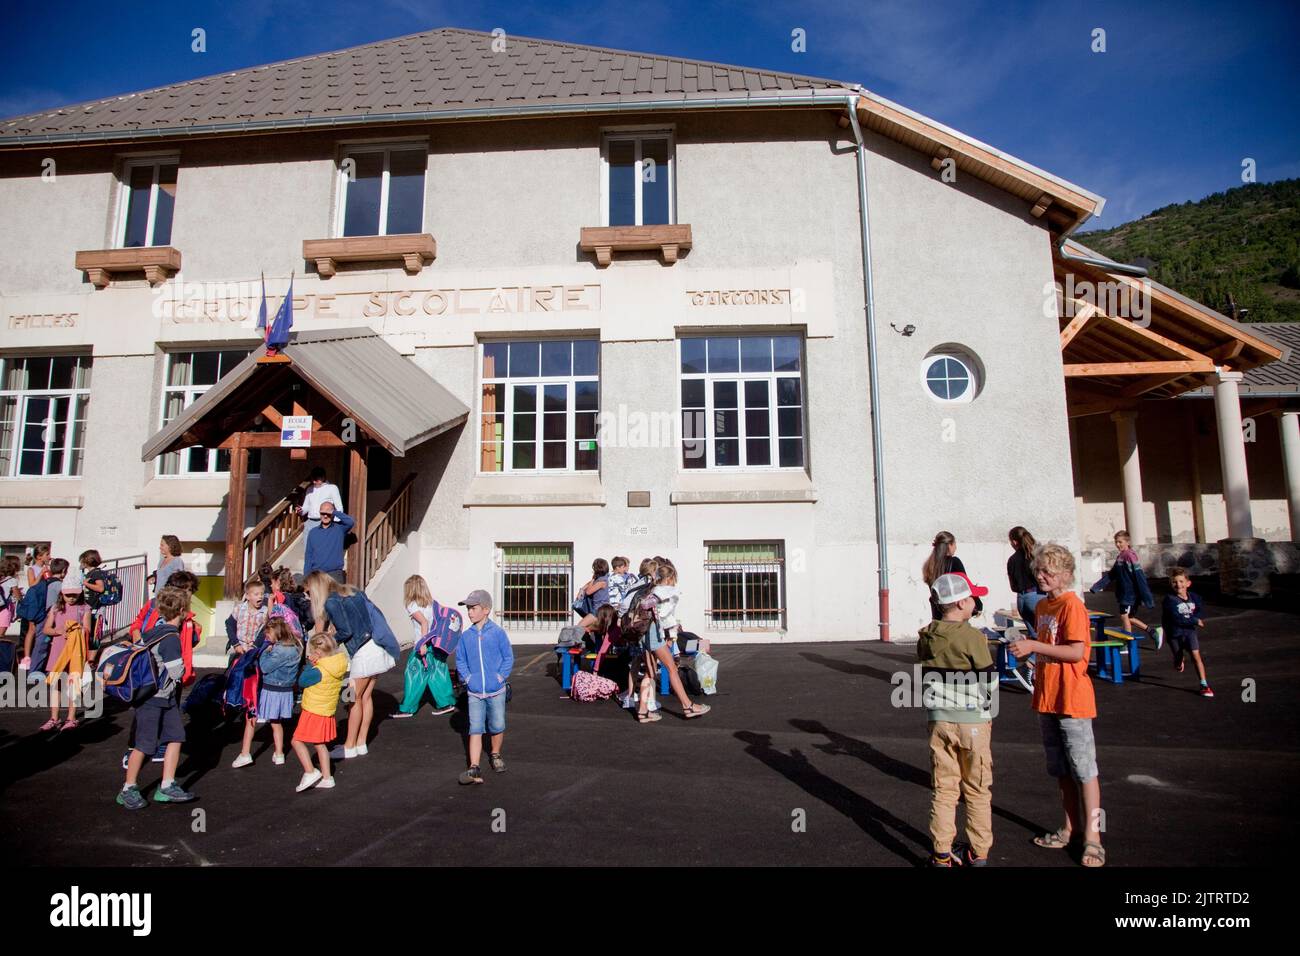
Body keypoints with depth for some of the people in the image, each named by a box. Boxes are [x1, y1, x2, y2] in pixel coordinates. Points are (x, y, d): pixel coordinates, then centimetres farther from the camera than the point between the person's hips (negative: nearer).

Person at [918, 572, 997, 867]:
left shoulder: (925, 638, 0)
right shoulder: (973, 638, -16)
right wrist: (987, 713, 9)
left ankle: (942, 854, 17)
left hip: (938, 720, 4)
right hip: (972, 721, -4)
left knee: (943, 789, 12)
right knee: (977, 790, 13)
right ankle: (978, 852, 23)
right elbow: (990, 683, -9)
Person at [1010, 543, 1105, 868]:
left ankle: (1092, 835, 14)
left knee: (1083, 769, 3)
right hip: (1047, 697, 9)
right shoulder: (1042, 606, 10)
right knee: (1061, 769, 18)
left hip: (1072, 698, -9)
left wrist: (1034, 646, -22)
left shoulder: (1072, 605, -15)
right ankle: (1072, 829, 30)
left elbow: (1076, 652, -22)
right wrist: (1027, 652, 5)